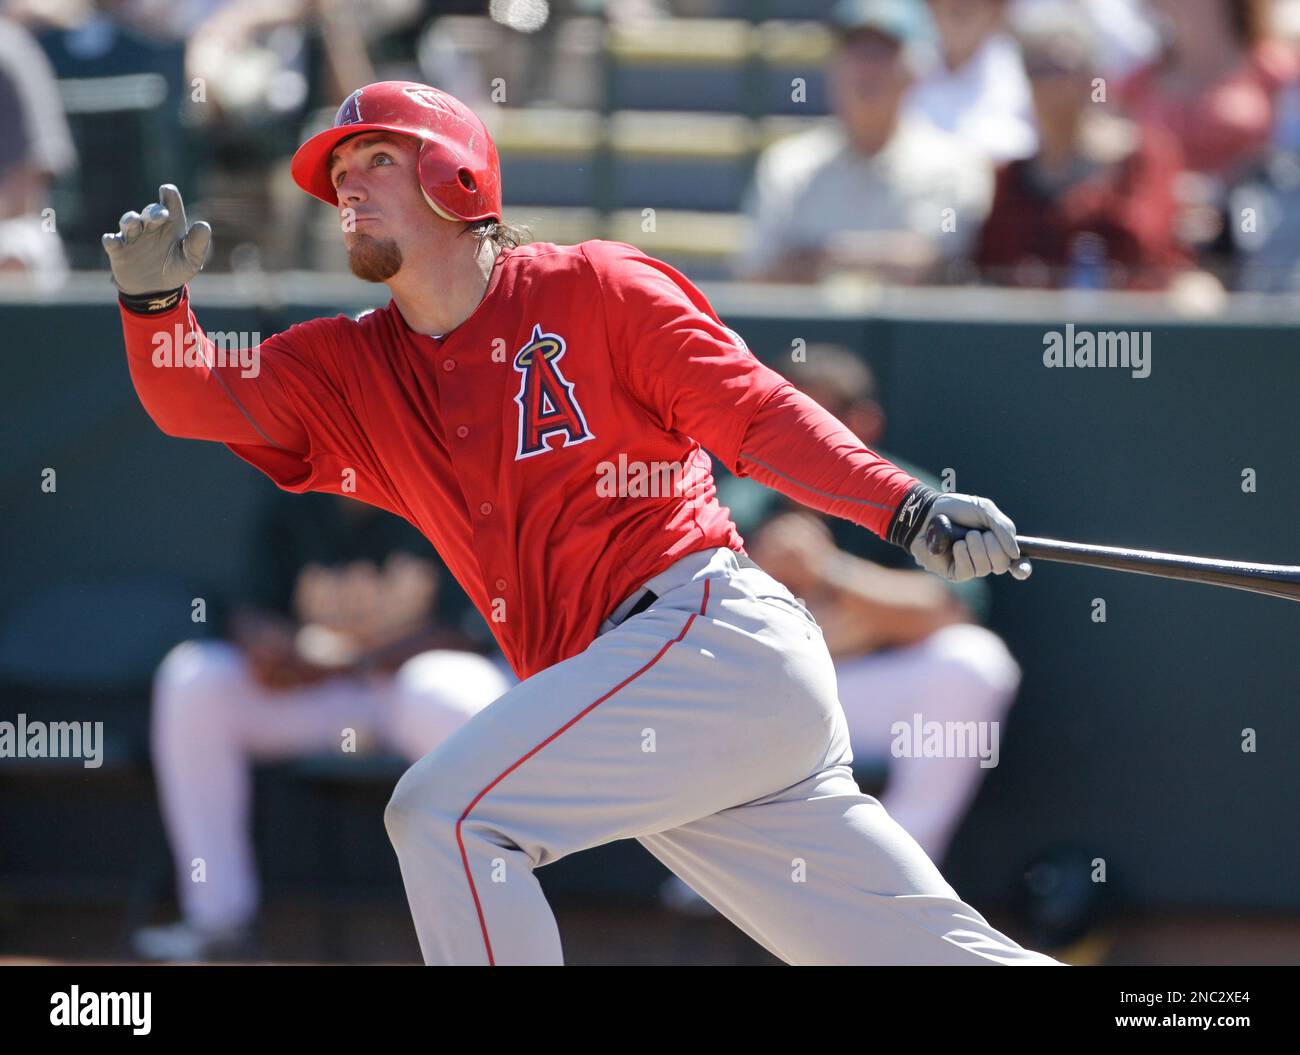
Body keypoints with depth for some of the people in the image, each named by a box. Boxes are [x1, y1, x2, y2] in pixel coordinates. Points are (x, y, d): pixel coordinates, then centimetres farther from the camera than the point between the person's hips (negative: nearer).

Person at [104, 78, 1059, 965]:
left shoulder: (591, 291, 1)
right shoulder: (346, 371, 16)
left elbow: (755, 413, -5)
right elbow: (197, 401, 4)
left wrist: (909, 510, -19)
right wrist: (155, 300, -16)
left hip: (715, 630, -6)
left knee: (444, 812, -17)